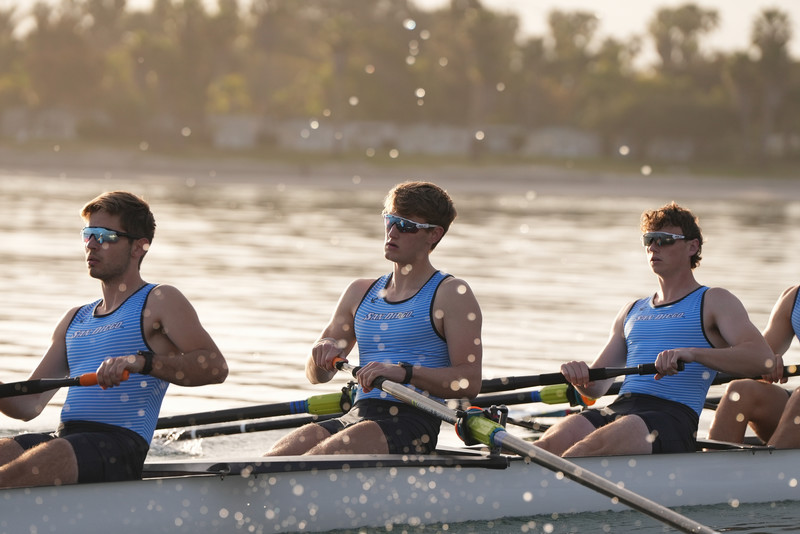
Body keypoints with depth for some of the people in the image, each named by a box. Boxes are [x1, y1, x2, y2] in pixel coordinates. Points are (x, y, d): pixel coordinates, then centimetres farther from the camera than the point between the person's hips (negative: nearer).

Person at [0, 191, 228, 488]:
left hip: (121, 445, -6)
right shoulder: (74, 320, 27)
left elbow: (216, 367, -11)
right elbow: (29, 406, 23)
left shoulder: (159, 302, 6)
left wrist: (142, 362, -24)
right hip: (65, 439, 6)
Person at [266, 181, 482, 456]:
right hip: (357, 415, 6)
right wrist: (321, 353, -3)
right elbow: (316, 376, 22)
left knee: (318, 459, -34)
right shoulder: (360, 293, 22)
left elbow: (469, 382, -10)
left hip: (412, 424, -6)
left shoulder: (451, 295, 3)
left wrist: (404, 372, -23)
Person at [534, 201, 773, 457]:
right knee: (552, 442, -27)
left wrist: (692, 354, -23)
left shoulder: (713, 302, 10)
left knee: (595, 445, -36)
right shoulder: (632, 311, 29)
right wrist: (580, 377, -2)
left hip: (674, 417, -6)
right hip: (619, 409, 6)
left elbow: (762, 357, -8)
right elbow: (596, 387, 25)